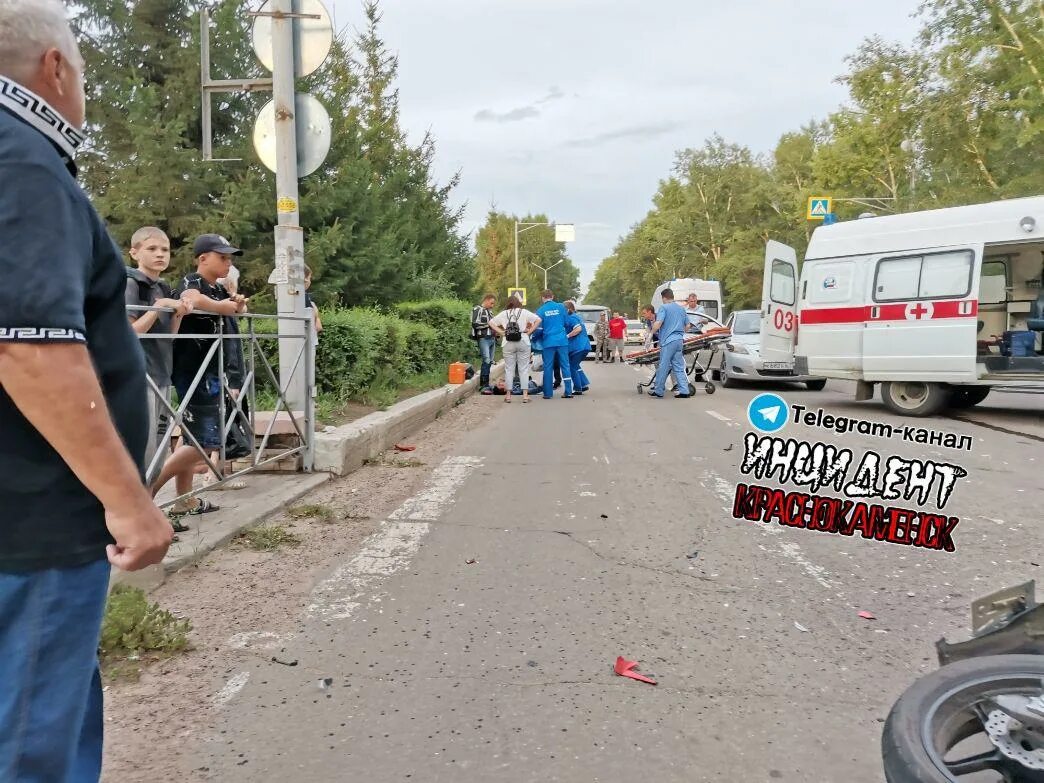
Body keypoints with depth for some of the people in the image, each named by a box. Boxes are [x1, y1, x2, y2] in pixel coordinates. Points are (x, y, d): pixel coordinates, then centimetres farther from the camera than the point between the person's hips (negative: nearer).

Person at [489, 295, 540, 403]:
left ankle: (508, 395, 7)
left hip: (508, 344, 1)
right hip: (523, 342, -1)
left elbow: (491, 323, 9)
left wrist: (501, 332, 5)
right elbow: (538, 320, -3)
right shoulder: (524, 312, 5)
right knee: (524, 369, 3)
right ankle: (525, 394, 0)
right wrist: (529, 331, 0)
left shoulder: (504, 314, 10)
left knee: (509, 369, 7)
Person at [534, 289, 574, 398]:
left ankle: (548, 393, 7)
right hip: (562, 340, 1)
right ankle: (568, 392, 5)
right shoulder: (561, 306, 2)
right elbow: (566, 323, 7)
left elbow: (539, 328, 0)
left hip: (549, 342, -1)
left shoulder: (540, 310, -2)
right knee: (565, 365, 6)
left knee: (548, 367, 5)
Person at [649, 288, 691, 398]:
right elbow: (687, 325, 20)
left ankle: (658, 391, 7)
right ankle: (683, 390, 3)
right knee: (678, 366, 8)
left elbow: (658, 324, -17)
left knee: (663, 367, 0)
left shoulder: (664, 308, -6)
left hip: (668, 341, -6)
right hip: (679, 340, 6)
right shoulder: (681, 308, 16)